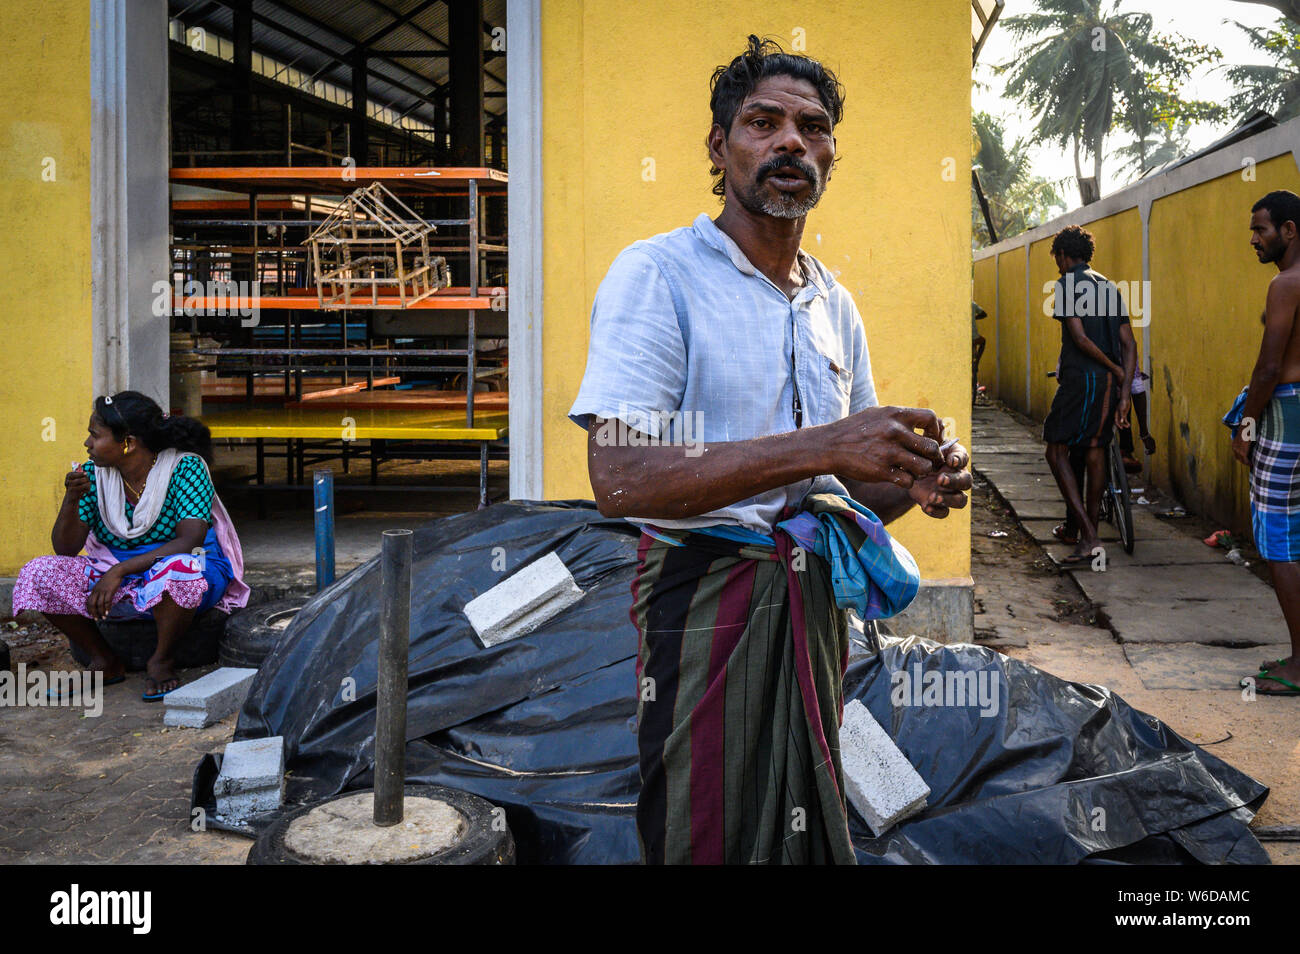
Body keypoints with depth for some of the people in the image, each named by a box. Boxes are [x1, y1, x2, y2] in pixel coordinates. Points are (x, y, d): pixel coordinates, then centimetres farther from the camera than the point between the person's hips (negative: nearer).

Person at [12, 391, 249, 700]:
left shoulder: (184, 467, -16)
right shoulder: (93, 475, -2)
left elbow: (190, 541, -28)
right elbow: (65, 549, -3)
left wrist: (119, 571, -32)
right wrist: (71, 500, -21)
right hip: (115, 574, 5)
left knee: (178, 568, -40)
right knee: (37, 573, -15)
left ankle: (161, 662, -12)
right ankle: (105, 662, 2)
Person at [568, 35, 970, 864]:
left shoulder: (835, 305, 13)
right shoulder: (657, 275, -10)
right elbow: (620, 476, -23)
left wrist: (913, 482, -5)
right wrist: (816, 449, -29)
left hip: (816, 600, 7)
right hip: (709, 598, -6)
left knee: (807, 835, 17)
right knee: (712, 840, 2)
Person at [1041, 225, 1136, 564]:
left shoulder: (1066, 284, -5)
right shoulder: (1110, 287, 16)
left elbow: (1080, 337, -17)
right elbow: (1129, 344, 10)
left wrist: (1115, 369, -7)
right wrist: (1124, 394, 6)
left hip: (1081, 378, -7)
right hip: (1110, 382, 7)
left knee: (1057, 451, 0)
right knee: (1095, 451, 15)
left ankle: (1087, 535, -10)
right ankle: (1089, 533, 22)